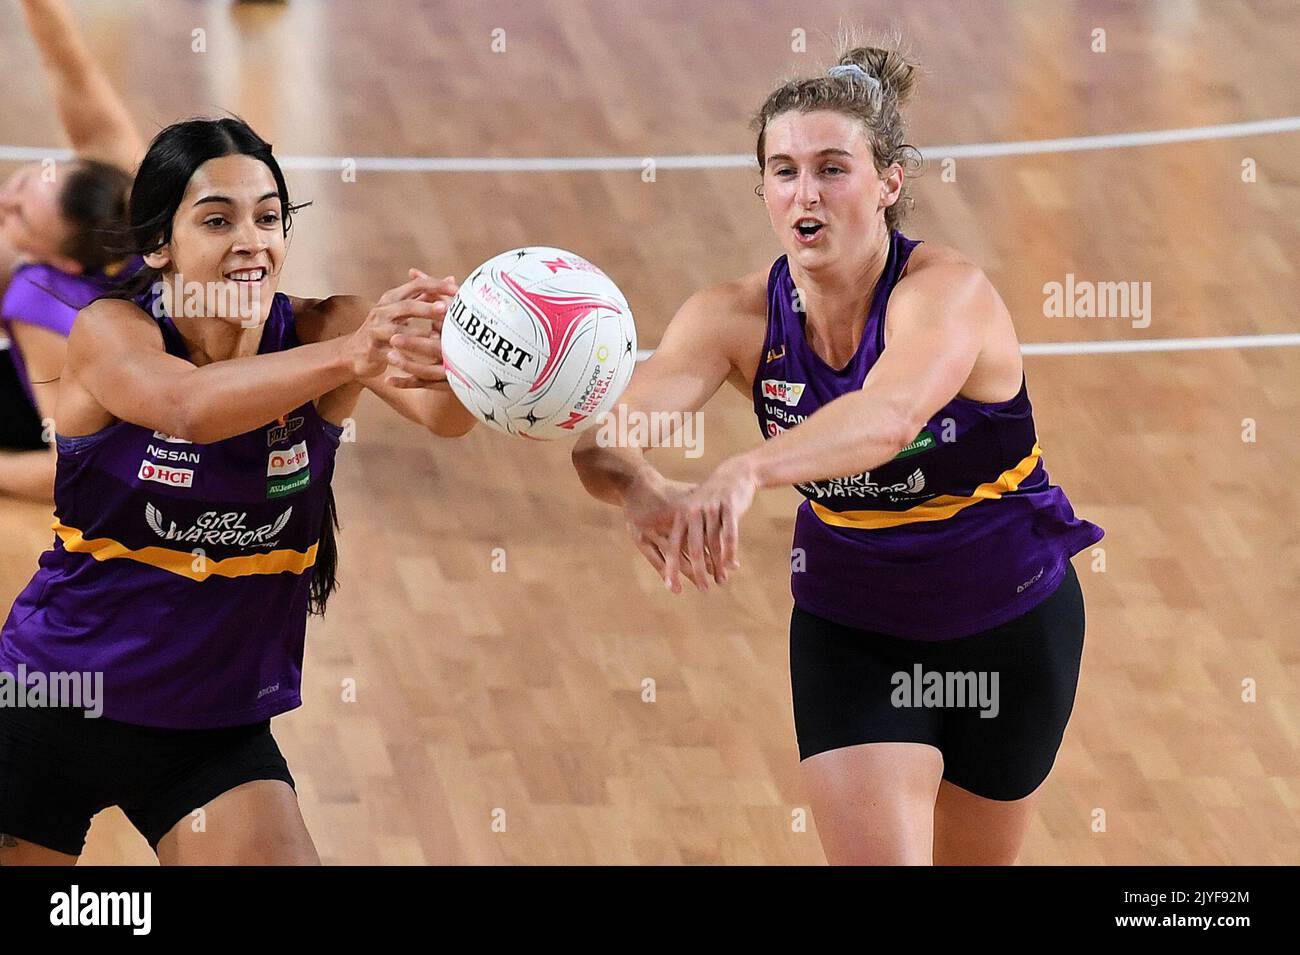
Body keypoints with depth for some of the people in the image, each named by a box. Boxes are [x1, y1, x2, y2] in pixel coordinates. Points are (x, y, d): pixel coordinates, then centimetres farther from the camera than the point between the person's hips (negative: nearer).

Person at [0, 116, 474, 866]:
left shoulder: (318, 331, -11)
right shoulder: (110, 332, -16)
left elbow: (442, 411, -31)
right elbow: (189, 406, -39)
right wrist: (345, 359, -57)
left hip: (220, 728, 1)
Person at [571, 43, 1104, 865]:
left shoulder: (948, 292, -26)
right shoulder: (738, 316, -14)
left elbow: (889, 415, -49)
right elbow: (605, 431, -30)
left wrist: (747, 472, -67)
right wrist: (637, 484, -55)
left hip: (1010, 623, -2)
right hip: (849, 633, 2)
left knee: (969, 860, 16)